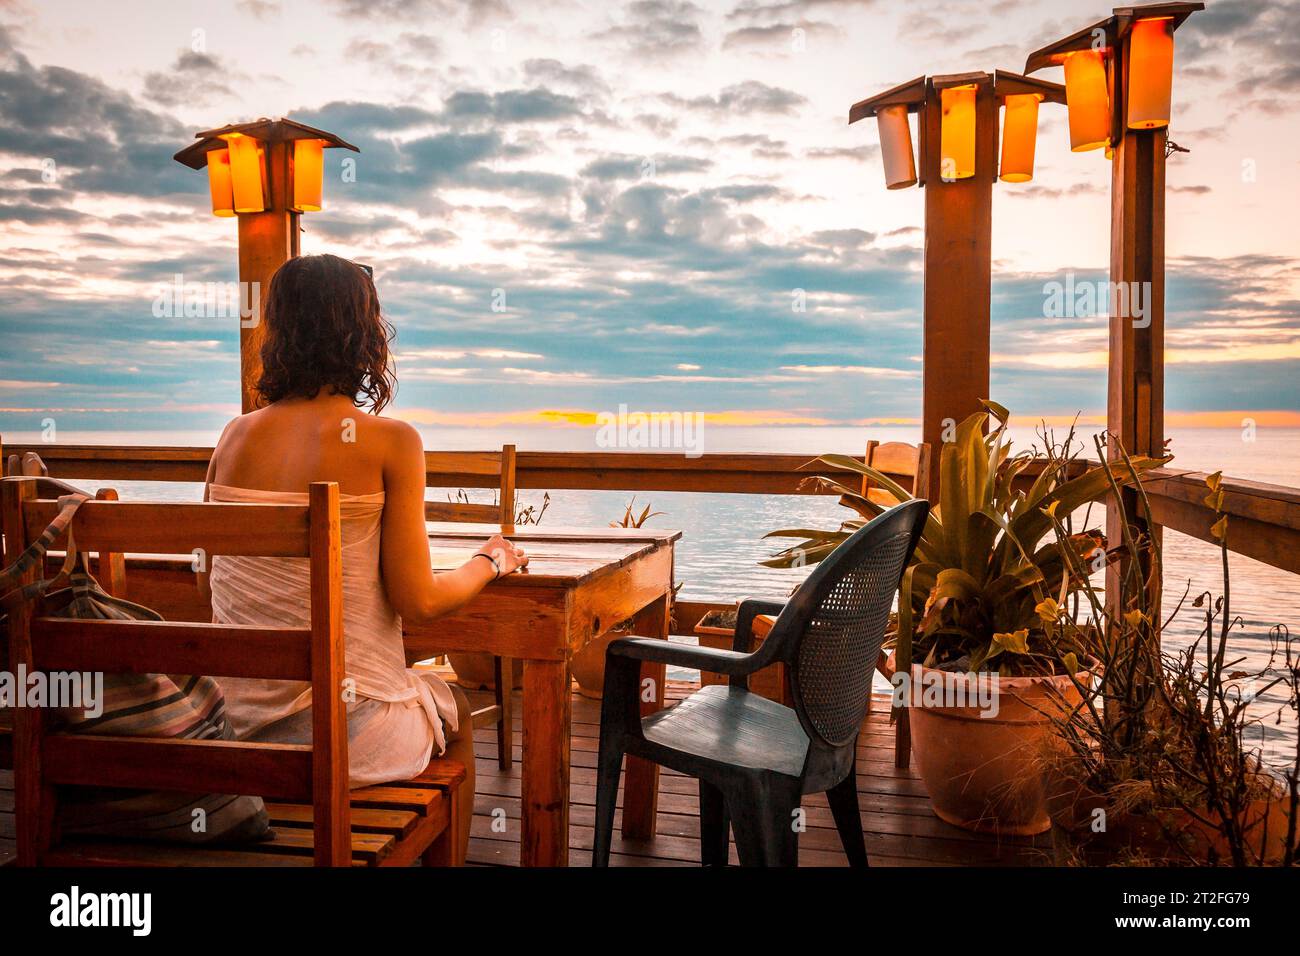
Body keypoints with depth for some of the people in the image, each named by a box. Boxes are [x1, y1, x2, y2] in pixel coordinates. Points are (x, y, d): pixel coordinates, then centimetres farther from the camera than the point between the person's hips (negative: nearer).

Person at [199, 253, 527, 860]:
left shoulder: (236, 435, 0)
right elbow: (418, 603, -14)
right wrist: (491, 561, 5)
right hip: (343, 734, -5)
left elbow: (209, 580, 10)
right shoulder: (390, 441, -15)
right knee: (455, 707, 27)